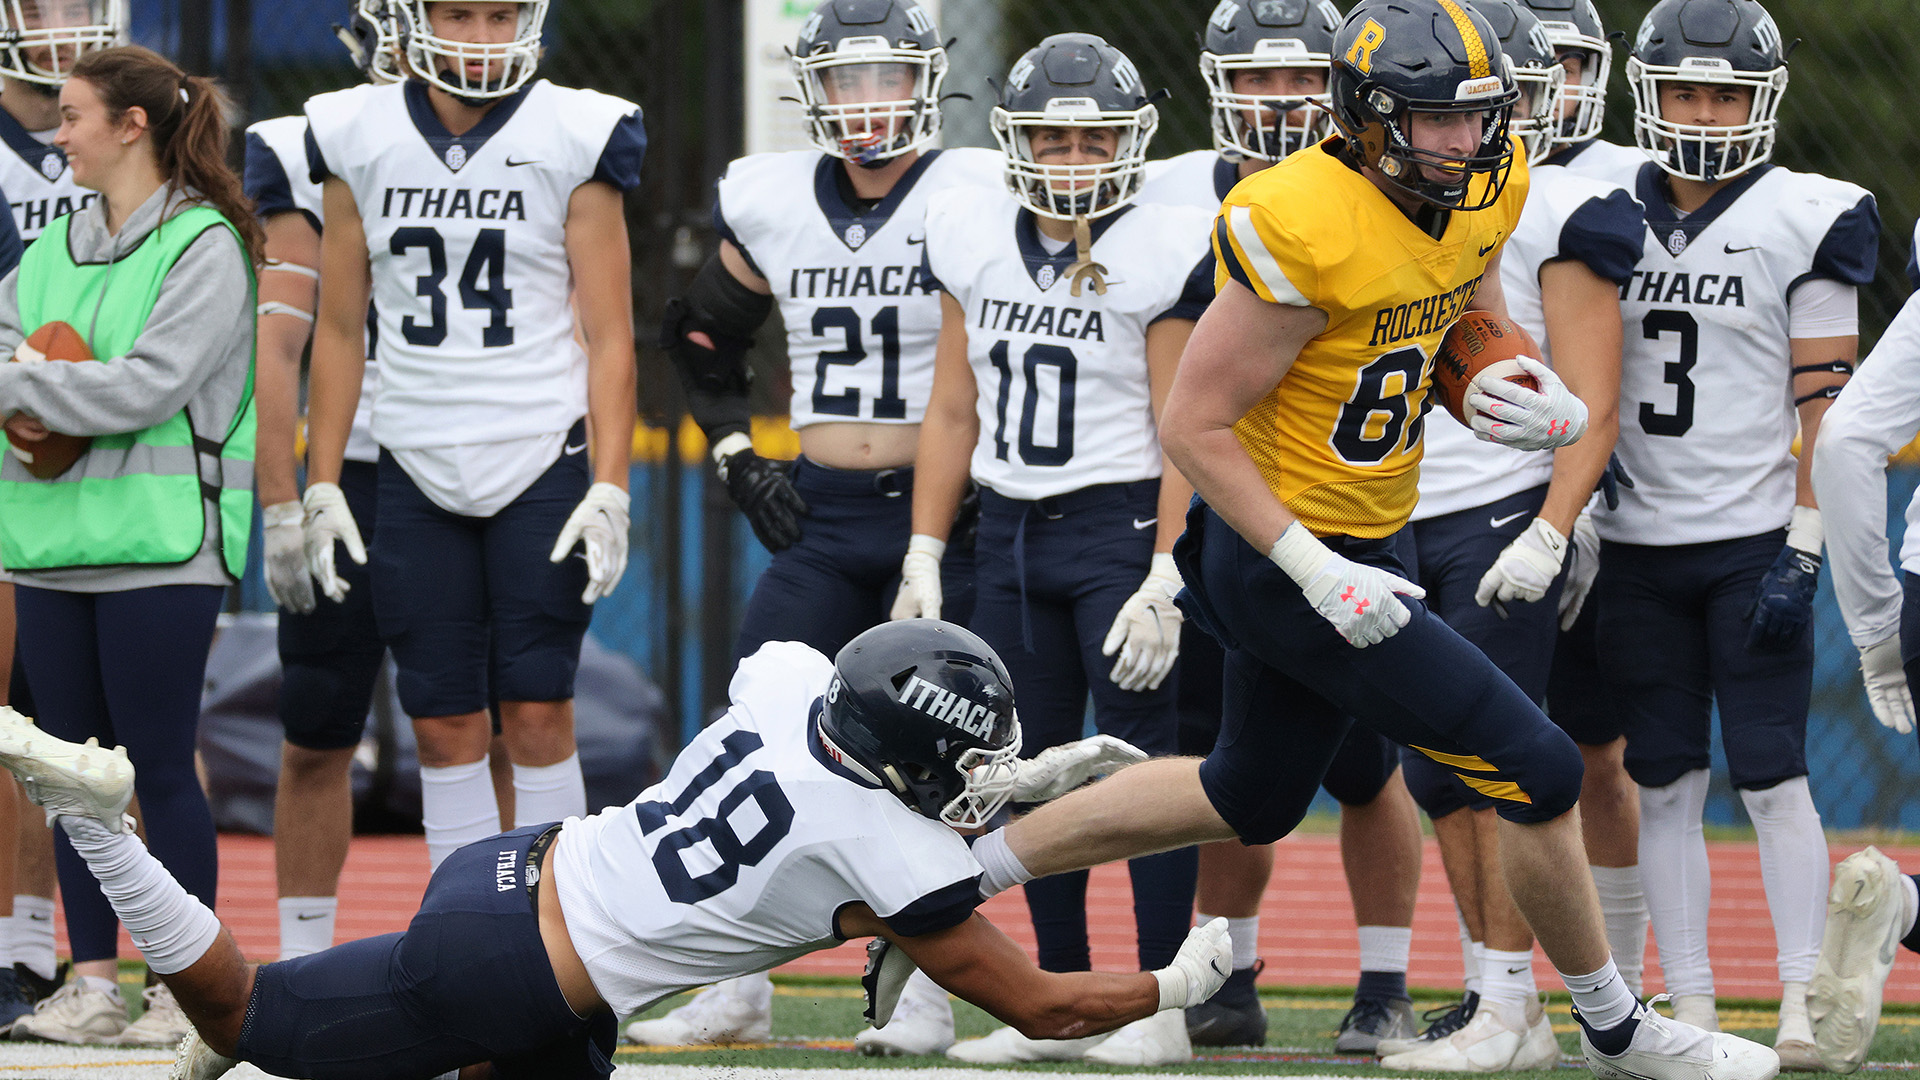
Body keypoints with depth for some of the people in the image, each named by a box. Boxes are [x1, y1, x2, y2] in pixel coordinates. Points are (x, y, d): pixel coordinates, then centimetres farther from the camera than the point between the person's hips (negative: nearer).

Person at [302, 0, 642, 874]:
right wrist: (322, 487, 6)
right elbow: (339, 330, 10)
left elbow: (609, 337, -2)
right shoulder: (359, 141, 4)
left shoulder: (572, 139, -3)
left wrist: (609, 490, -10)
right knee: (445, 725, 2)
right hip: (417, 473, 2)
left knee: (536, 712, -4)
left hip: (542, 464, -2)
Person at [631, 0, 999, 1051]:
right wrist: (737, 458, 9)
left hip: (938, 511, -4)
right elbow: (699, 338, 19)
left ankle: (928, 996, 6)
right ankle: (738, 986, 7)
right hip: (818, 518, 4)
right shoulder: (772, 203, 4)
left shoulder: (977, 201, -8)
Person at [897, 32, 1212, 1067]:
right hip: (1010, 527, 5)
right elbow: (953, 412, 12)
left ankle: (1162, 1006, 0)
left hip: (1122, 525, -5)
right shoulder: (972, 239, 7)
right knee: (1032, 773, 7)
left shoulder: (1161, 252, -8)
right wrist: (923, 557, 8)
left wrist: (1166, 580, -15)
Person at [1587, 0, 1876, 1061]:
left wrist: (1803, 548, -11)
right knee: (1665, 784, 4)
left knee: (1770, 776, -5)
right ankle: (1689, 1010, 8)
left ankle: (1805, 1001, -1)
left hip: (1753, 540, -4)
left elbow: (1824, 405, -5)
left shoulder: (1805, 221, -3)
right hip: (1637, 539, 4)